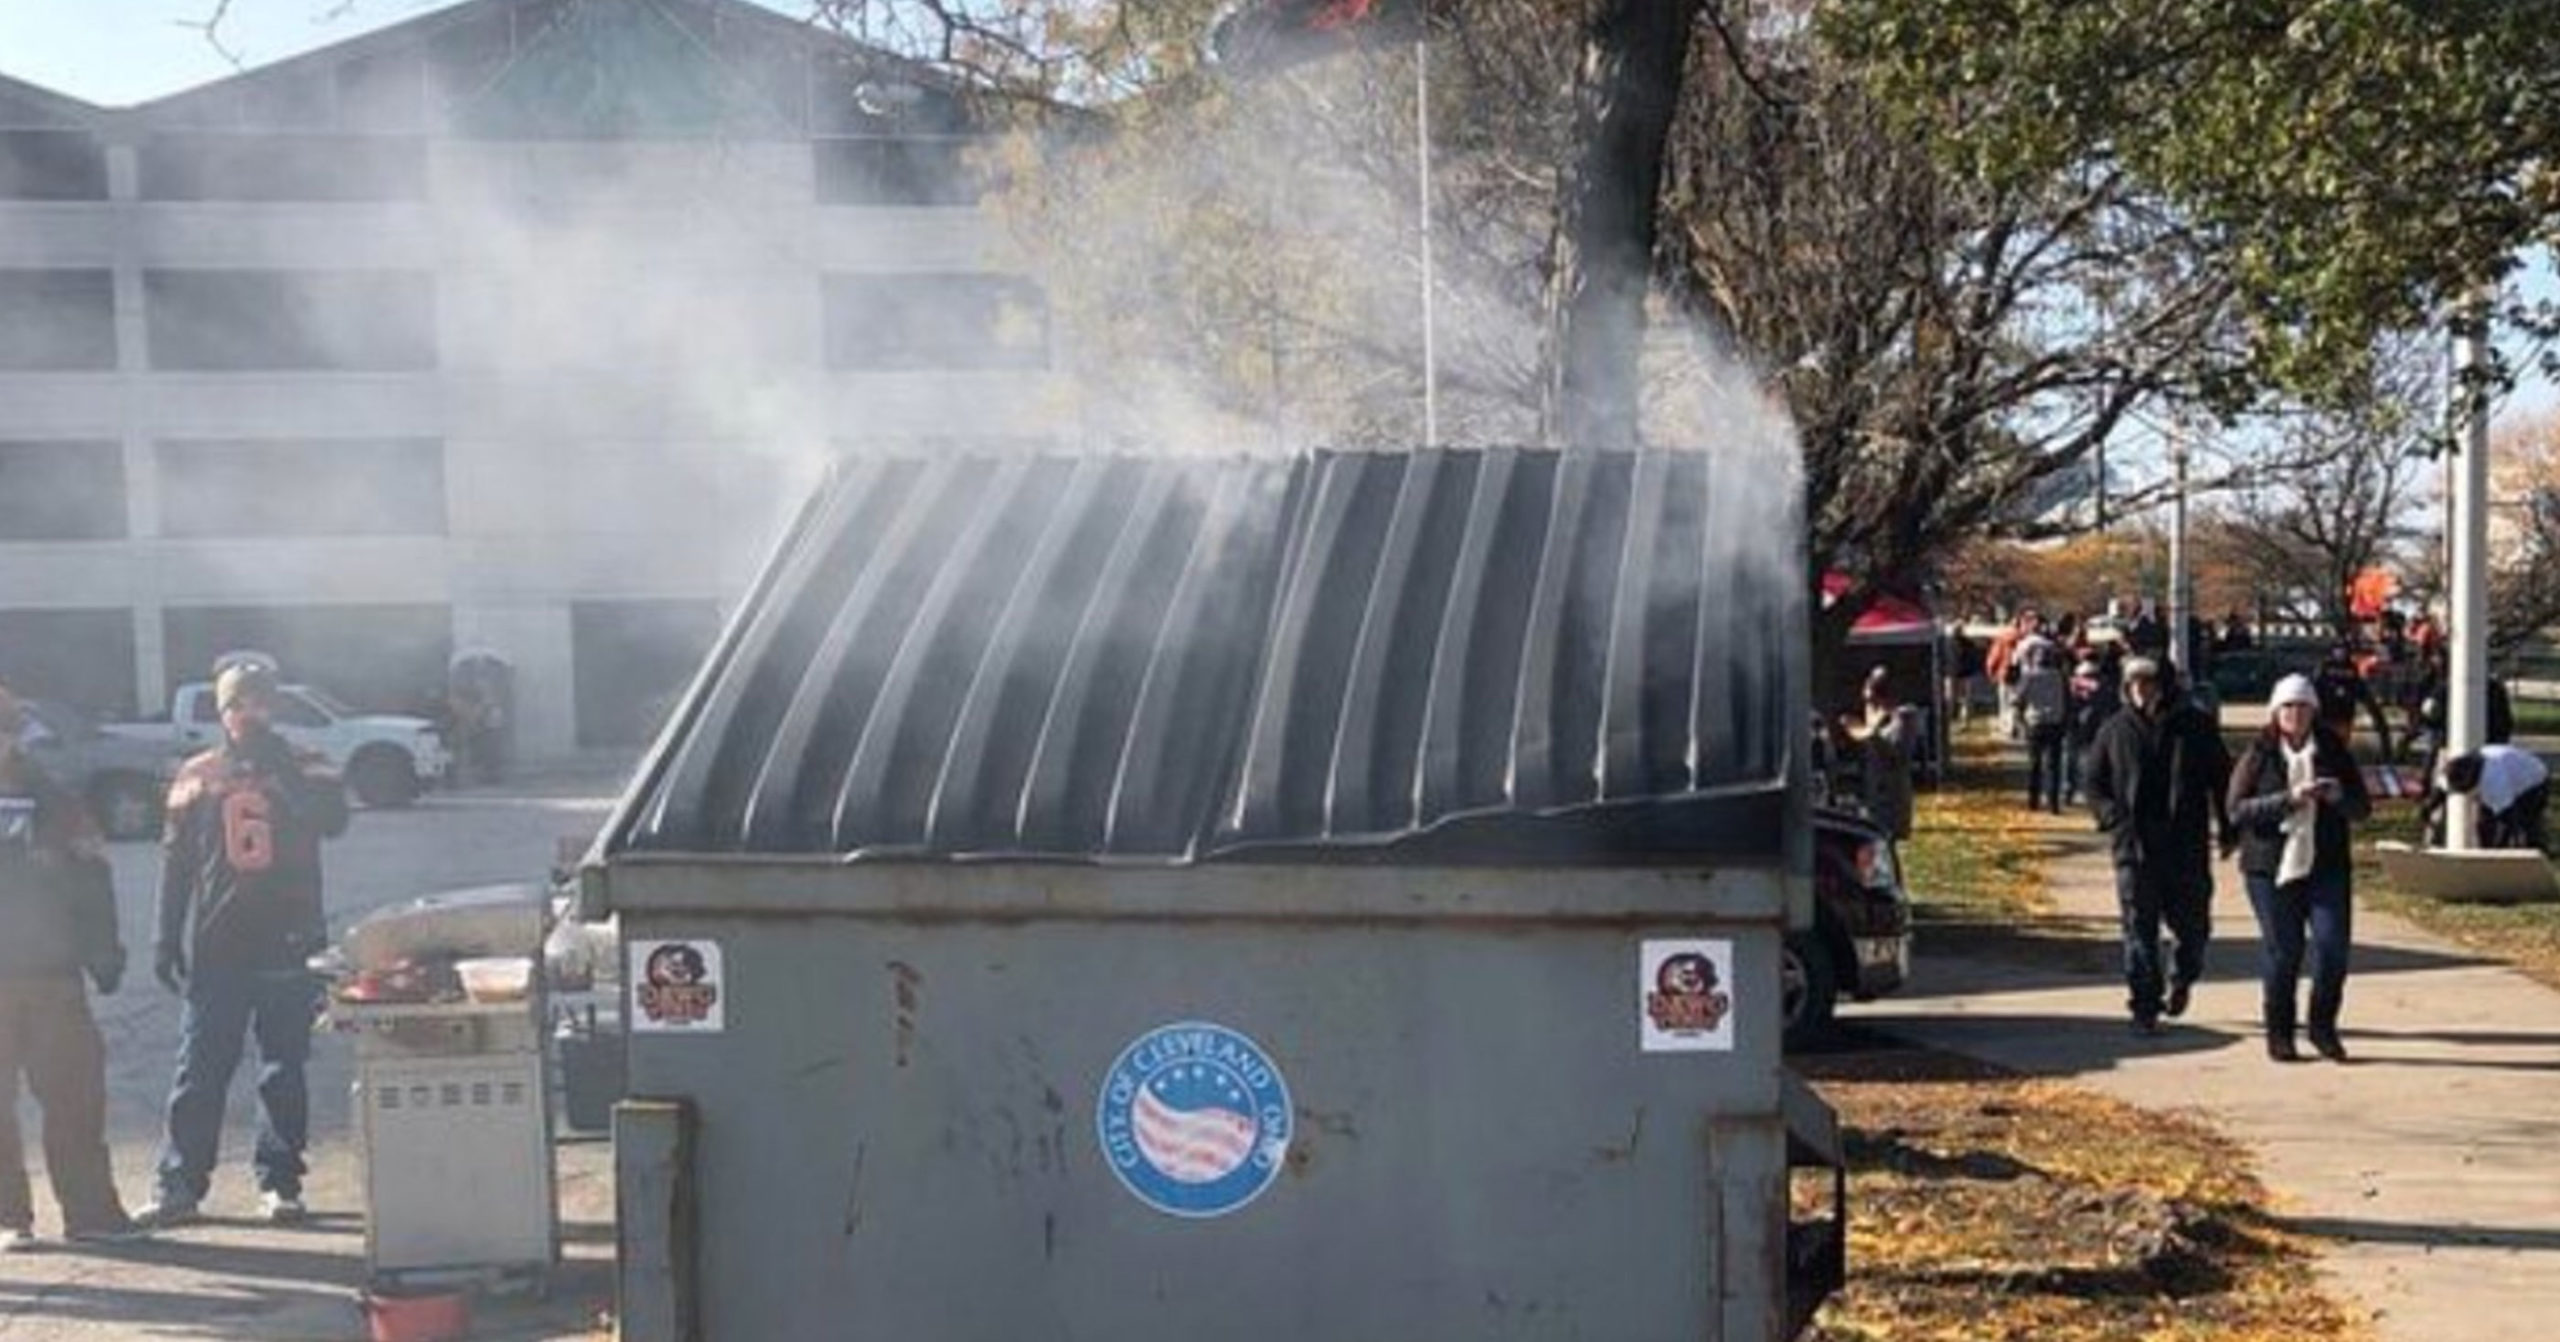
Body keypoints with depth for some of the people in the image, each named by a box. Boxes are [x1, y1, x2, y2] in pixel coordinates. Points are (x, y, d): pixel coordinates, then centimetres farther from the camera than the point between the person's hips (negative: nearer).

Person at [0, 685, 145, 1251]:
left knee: (75, 1095, 1)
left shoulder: (53, 804, 7)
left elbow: (92, 883, 7)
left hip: (52, 972, 1)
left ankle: (90, 1210, 7)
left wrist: (103, 954, 0)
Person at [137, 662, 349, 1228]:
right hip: (214, 948, 1)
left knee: (284, 1074, 5)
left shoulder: (300, 772, 5)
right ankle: (179, 1186, 8)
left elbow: (332, 820, -15)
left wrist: (279, 768, -19)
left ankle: (279, 1182, 12)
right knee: (199, 1073, 2)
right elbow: (175, 862, 9)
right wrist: (167, 943, 6)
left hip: (288, 947, -1)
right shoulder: (197, 777, 8)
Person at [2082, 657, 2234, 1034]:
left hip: (2187, 847, 0)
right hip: (2134, 848, 0)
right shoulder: (2115, 731, 4)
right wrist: (2113, 818, -7)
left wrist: (2226, 828, 2)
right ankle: (2144, 1007, 5)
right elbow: (2092, 784, 10)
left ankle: (2181, 981, 37)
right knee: (2139, 930, -1)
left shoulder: (2196, 726, 3)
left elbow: (2222, 778, 10)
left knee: (2192, 925, 8)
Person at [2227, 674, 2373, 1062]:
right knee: (2281, 952, 2)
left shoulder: (2333, 751, 6)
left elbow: (2363, 807, 7)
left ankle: (2323, 1026, 12)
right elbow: (2237, 809, -9)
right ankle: (2279, 1034, 15)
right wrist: (2287, 800, -21)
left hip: (2327, 866, 2)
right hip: (2272, 868, -2)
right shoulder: (2259, 754, -1)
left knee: (2333, 946, -6)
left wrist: (2340, 796, -15)